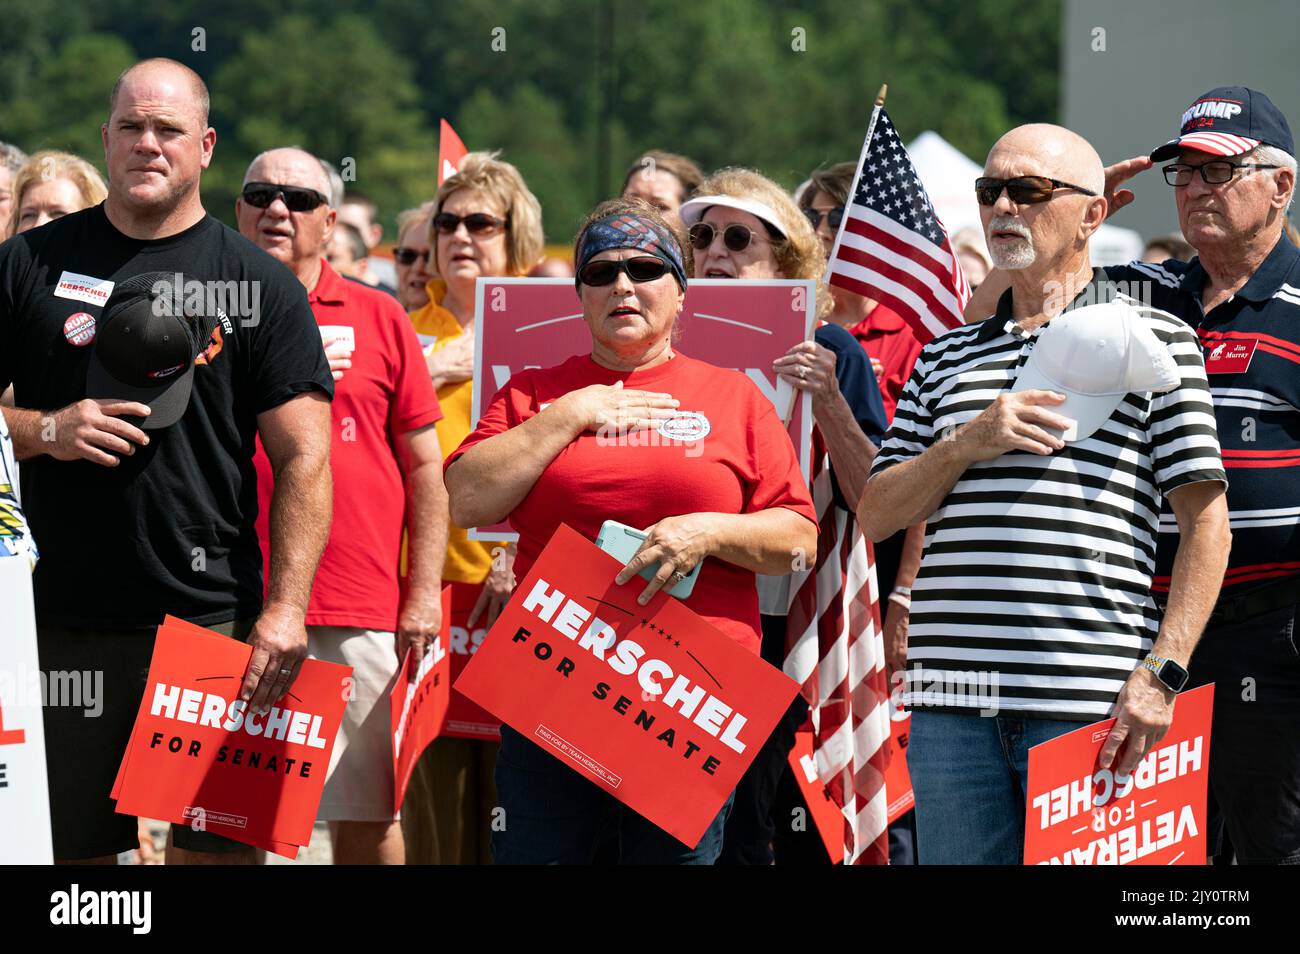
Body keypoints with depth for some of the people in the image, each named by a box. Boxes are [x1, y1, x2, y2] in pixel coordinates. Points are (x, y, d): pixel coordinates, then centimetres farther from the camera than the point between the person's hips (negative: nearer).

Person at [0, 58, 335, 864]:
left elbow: (303, 457, 1)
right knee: (66, 844, 4)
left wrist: (286, 607, -9)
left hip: (212, 617, -1)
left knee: (216, 843, -1)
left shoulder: (260, 285, 5)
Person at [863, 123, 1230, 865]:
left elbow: (1206, 521, 0)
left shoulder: (1154, 343, 5)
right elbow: (875, 516, 14)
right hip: (953, 694, 4)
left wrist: (1161, 674, -10)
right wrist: (966, 445, -4)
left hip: (1089, 701, -4)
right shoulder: (946, 358, 20)